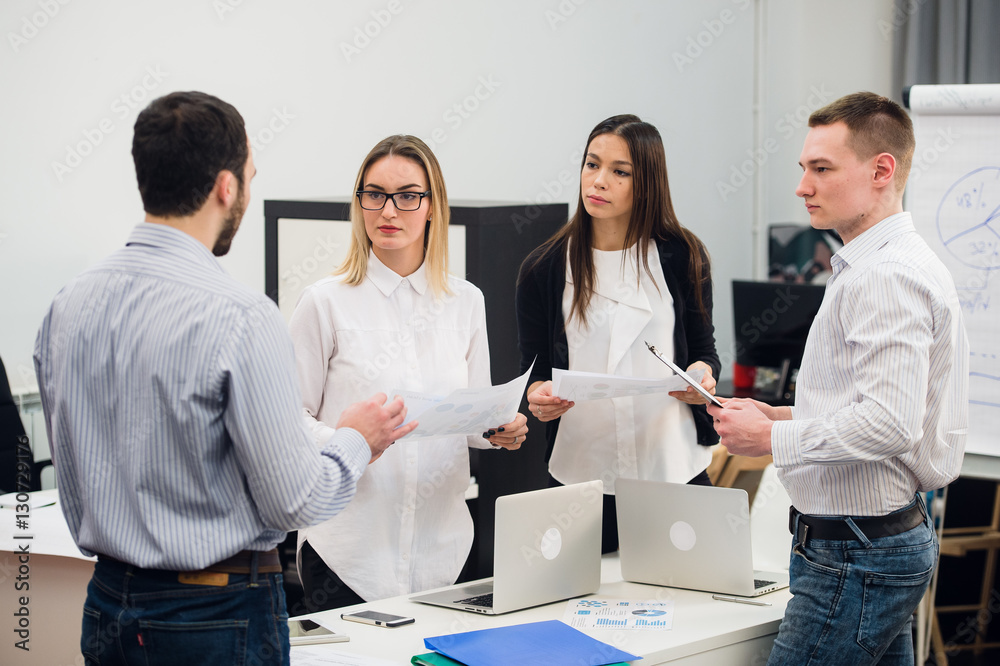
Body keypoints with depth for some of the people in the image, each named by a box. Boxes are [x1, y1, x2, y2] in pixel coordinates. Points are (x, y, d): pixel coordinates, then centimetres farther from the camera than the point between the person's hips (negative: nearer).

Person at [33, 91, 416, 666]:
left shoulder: (69, 304, 1)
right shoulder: (240, 316, -20)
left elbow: (73, 480, 12)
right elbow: (293, 502, -16)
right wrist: (356, 441, 2)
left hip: (105, 605, 7)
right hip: (217, 619, -6)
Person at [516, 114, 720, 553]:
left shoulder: (682, 257, 5)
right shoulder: (542, 269, 4)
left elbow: (703, 349, 11)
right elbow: (533, 372, 7)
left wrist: (701, 374, -12)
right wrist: (538, 396, -15)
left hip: (674, 468, 0)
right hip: (580, 475, 0)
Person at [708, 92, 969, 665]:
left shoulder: (886, 277, -18)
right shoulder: (900, 264, 17)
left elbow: (890, 423, -28)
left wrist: (770, 438, -17)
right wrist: (780, 415, 12)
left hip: (857, 560, -11)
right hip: (892, 533, 11)